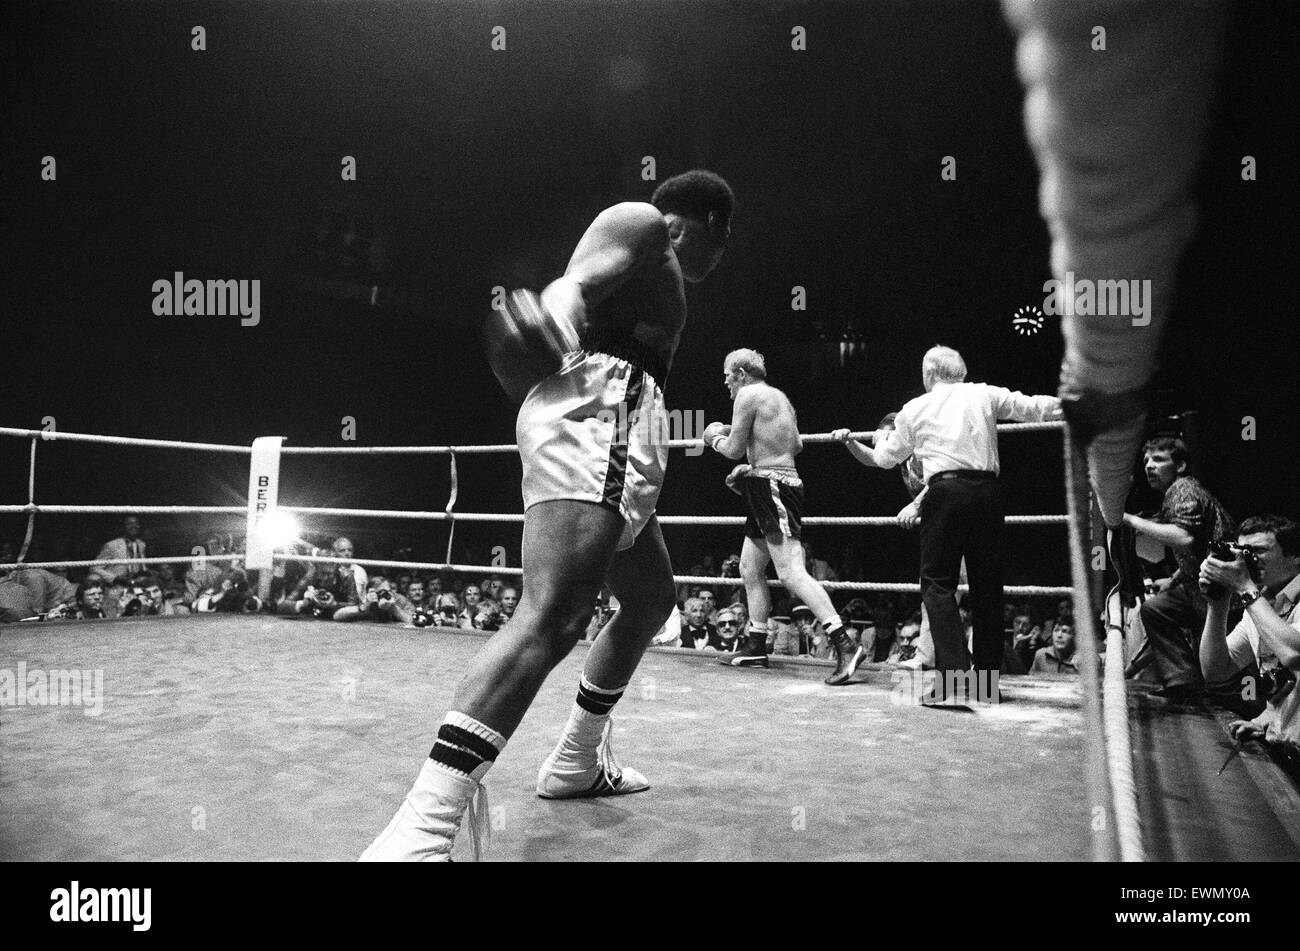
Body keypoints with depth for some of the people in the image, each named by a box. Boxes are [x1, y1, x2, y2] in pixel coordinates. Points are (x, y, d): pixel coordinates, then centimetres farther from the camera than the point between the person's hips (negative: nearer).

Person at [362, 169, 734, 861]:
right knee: (553, 616, -27)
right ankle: (417, 834, -37)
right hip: (593, 413, -11)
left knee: (651, 600, 23)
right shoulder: (639, 222, 6)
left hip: (616, 438, 11)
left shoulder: (661, 275, 34)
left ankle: (576, 763, 32)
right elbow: (574, 287, -13)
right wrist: (542, 316, -32)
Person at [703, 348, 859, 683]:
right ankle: (756, 646, 21)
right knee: (749, 569, 16)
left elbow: (734, 450, -10)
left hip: (772, 486, -10)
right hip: (776, 487, 10)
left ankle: (845, 645, -23)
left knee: (791, 573, -17)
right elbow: (796, 445, 24)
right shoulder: (778, 397, 20)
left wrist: (714, 438, 10)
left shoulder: (748, 395, -8)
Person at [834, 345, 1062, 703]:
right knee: (987, 585, 10)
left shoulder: (915, 409, 13)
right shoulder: (984, 394, 12)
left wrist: (851, 442, 43)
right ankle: (987, 683, 15)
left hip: (945, 490, -2)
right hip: (987, 489, 2)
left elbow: (884, 459, 23)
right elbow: (1034, 408, 11)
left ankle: (952, 676, -15)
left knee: (937, 583, 1)